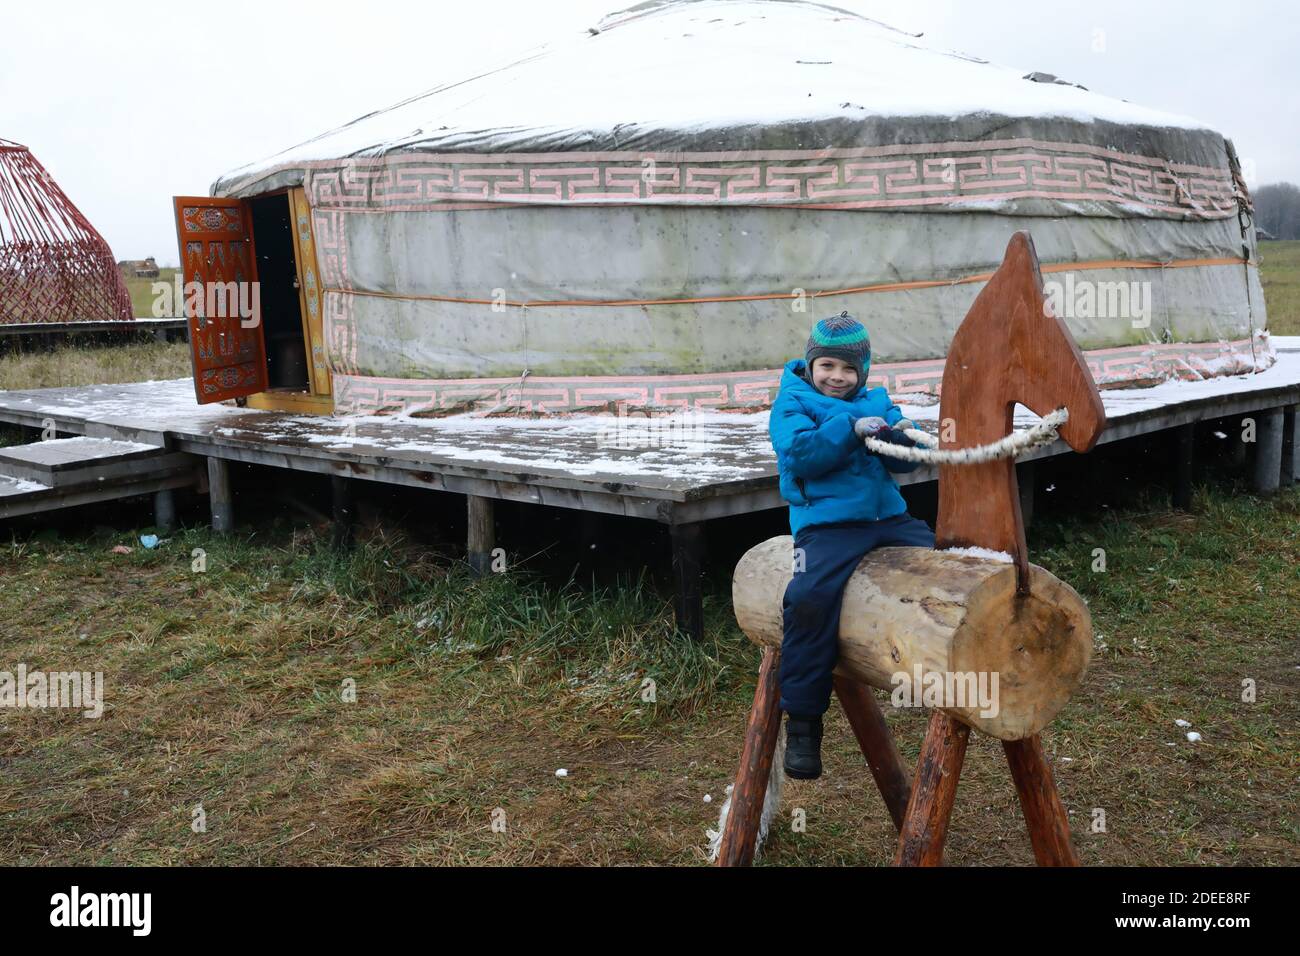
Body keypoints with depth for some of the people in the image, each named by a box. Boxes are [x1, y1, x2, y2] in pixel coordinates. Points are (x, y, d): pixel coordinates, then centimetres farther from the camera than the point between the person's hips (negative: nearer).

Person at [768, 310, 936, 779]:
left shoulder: (877, 401, 19)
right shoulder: (792, 403, 6)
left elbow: (903, 463, 10)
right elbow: (798, 453, -12)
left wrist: (901, 438, -12)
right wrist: (851, 428, -17)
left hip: (889, 516, 6)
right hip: (827, 523, -5)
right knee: (811, 598, -29)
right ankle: (801, 722, -18)